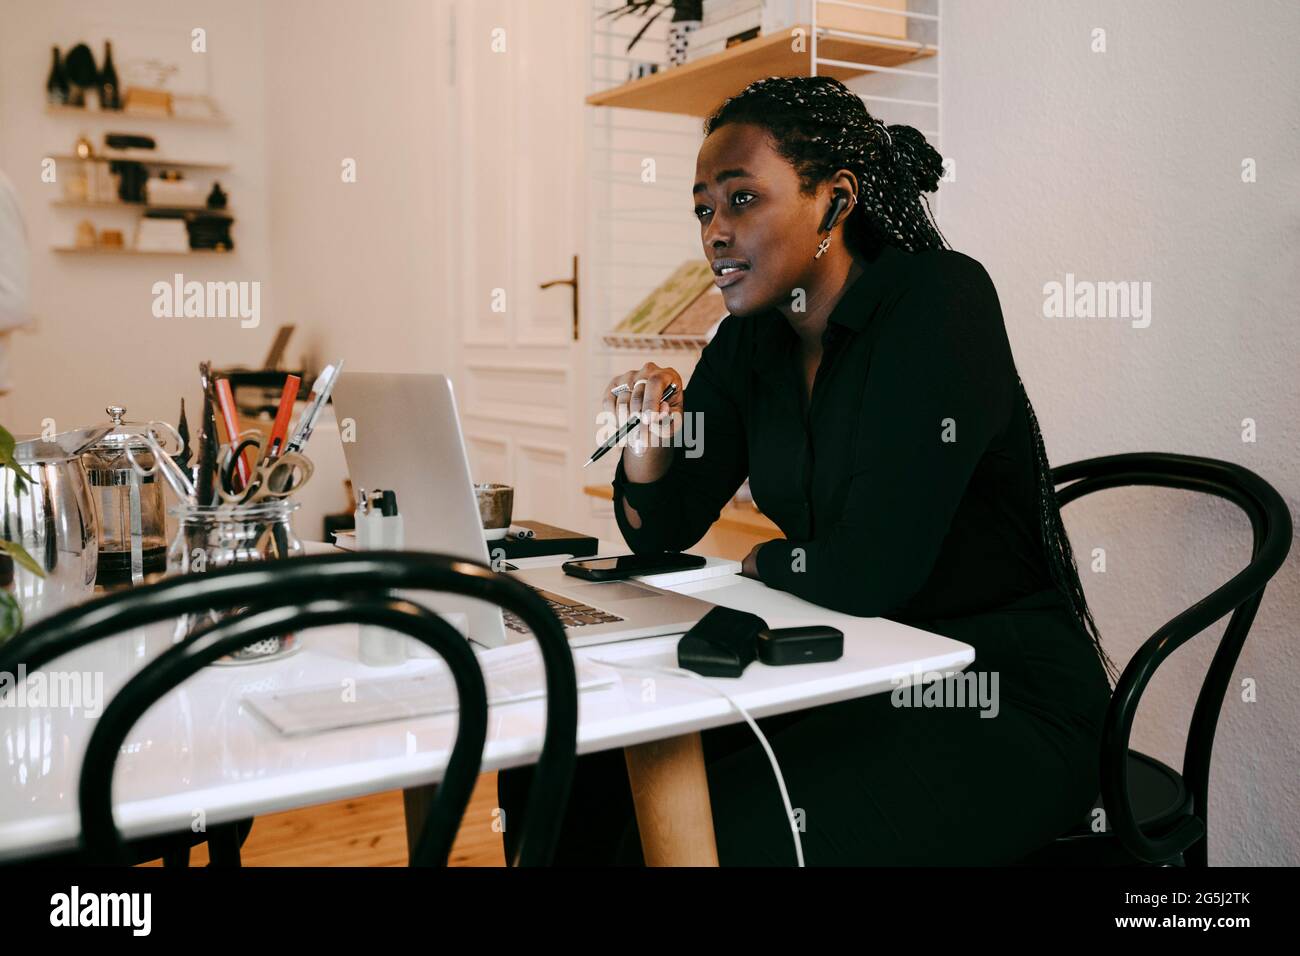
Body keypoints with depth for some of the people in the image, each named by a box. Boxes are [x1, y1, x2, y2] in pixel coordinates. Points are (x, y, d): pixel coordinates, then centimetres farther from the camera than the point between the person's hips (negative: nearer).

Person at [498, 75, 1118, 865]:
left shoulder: (941, 303, -17)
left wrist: (761, 562, -4)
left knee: (711, 835, -27)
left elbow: (869, 573, -23)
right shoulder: (751, 340, 5)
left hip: (1005, 705, -6)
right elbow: (664, 532, 11)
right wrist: (648, 437, -9)